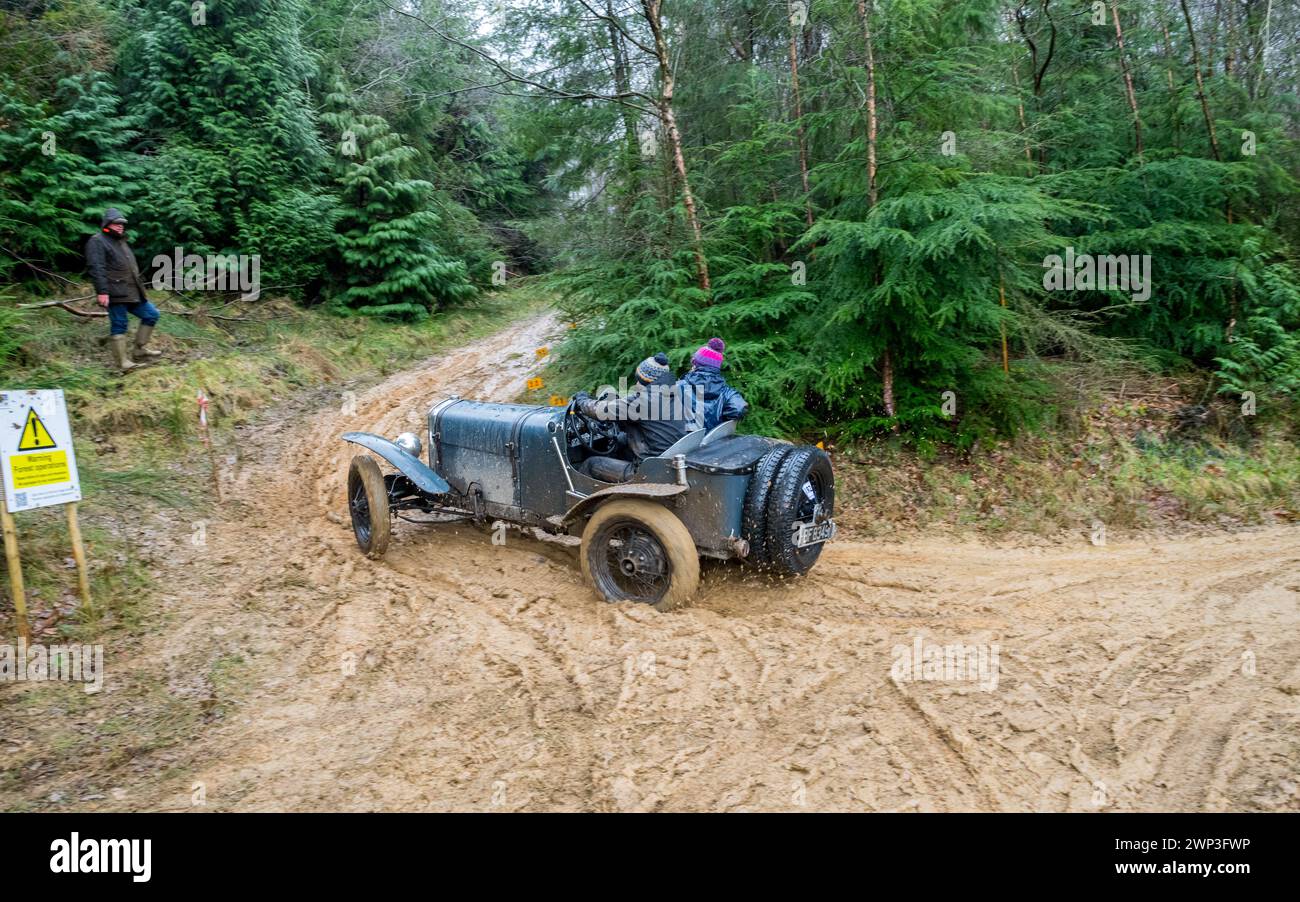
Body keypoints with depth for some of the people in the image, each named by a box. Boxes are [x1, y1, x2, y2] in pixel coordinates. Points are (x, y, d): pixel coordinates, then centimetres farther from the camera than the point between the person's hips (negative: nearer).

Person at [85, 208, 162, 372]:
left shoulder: (121, 242, 22)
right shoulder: (97, 241, -6)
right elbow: (95, 268, -17)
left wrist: (139, 288, 27)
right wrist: (102, 291, -24)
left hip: (131, 293, 9)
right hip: (115, 294, -9)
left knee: (152, 315, 9)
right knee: (119, 325, -6)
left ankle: (140, 349, 15)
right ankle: (123, 362, -2)